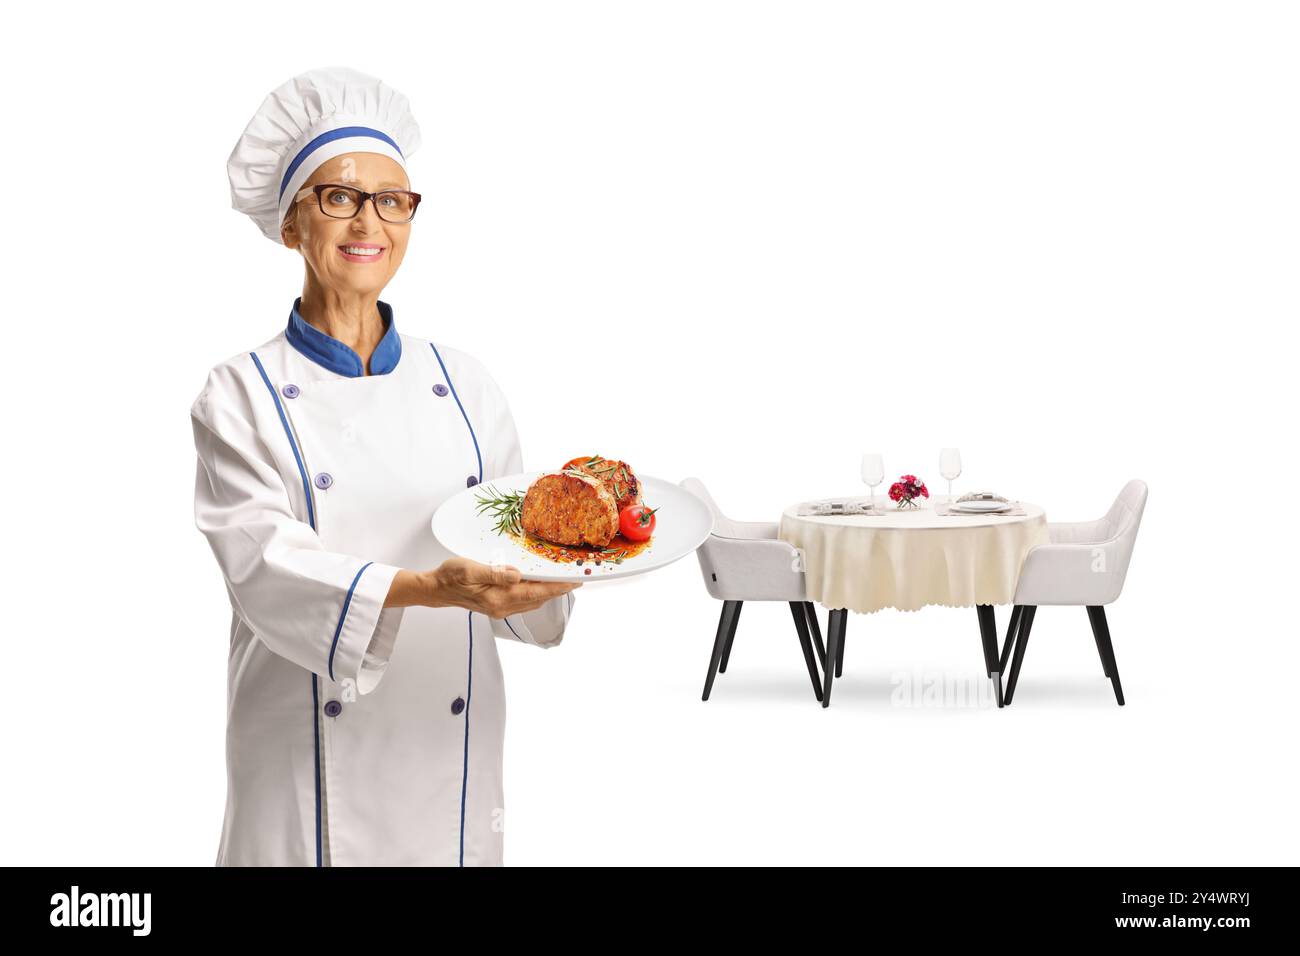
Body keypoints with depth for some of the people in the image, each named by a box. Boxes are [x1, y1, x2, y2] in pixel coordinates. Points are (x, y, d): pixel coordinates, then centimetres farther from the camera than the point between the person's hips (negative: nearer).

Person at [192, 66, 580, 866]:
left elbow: (513, 551, 6)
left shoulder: (464, 385, 6)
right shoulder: (241, 396, -4)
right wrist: (428, 589, -31)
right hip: (310, 763, -3)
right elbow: (265, 565, -17)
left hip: (454, 752, 3)